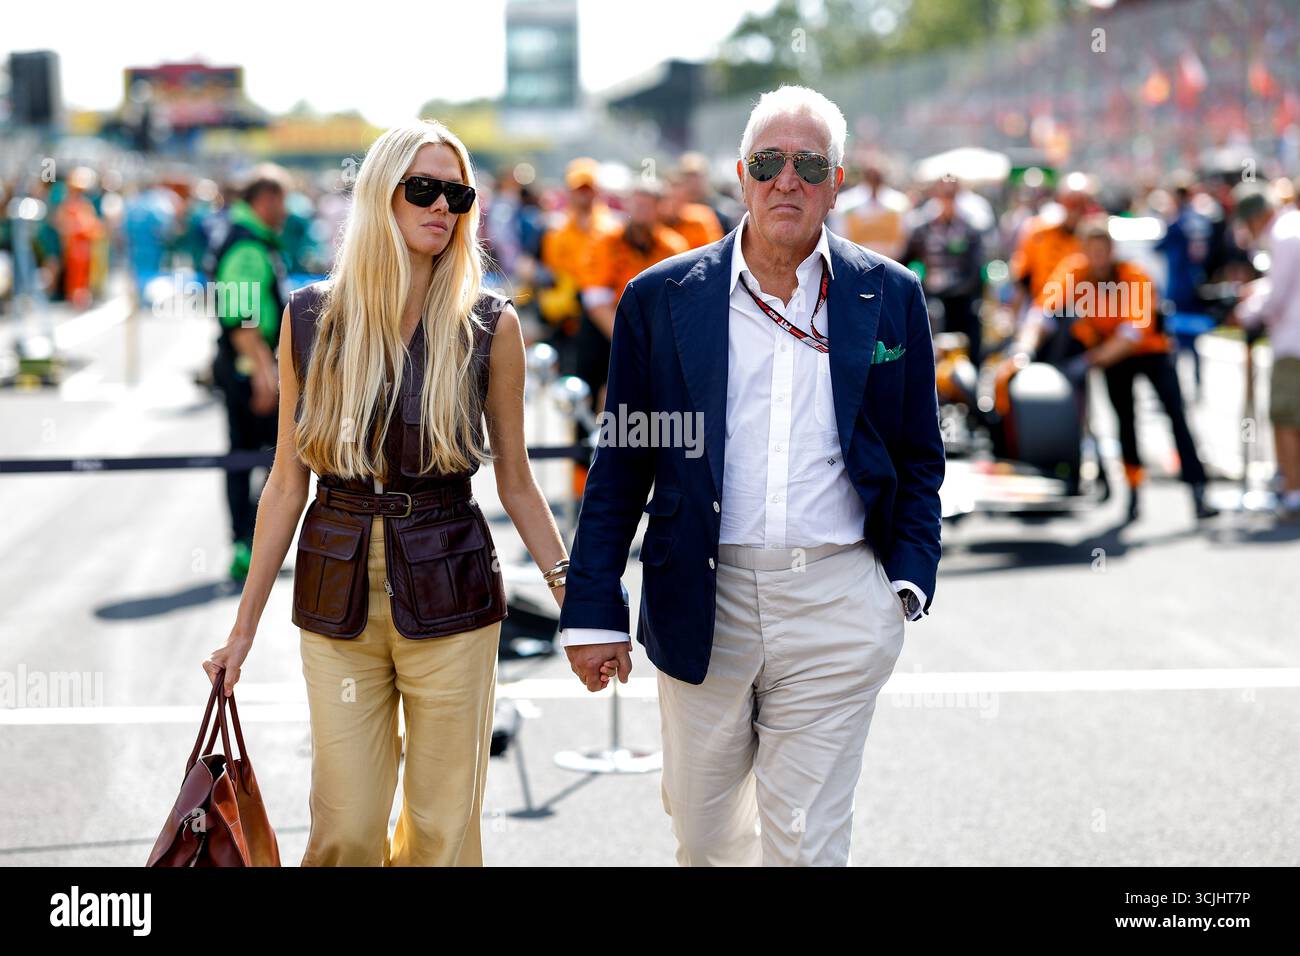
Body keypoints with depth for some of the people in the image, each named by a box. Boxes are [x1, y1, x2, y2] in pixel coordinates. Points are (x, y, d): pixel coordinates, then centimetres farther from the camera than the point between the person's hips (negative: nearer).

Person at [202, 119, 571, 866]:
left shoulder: (490, 326, -3)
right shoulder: (312, 318, 0)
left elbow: (516, 481, 4)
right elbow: (288, 481, 5)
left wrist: (573, 594, -4)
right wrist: (245, 625, 5)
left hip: (448, 599, -1)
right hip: (339, 596, 1)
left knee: (444, 825, 5)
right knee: (346, 831, 3)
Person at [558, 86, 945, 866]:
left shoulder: (892, 297, 5)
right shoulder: (661, 299, 3)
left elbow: (918, 456, 11)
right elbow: (621, 465, 5)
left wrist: (910, 578, 0)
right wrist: (593, 611, 1)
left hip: (836, 606, -1)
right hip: (704, 602, 1)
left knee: (806, 842, 1)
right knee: (701, 830, 13)